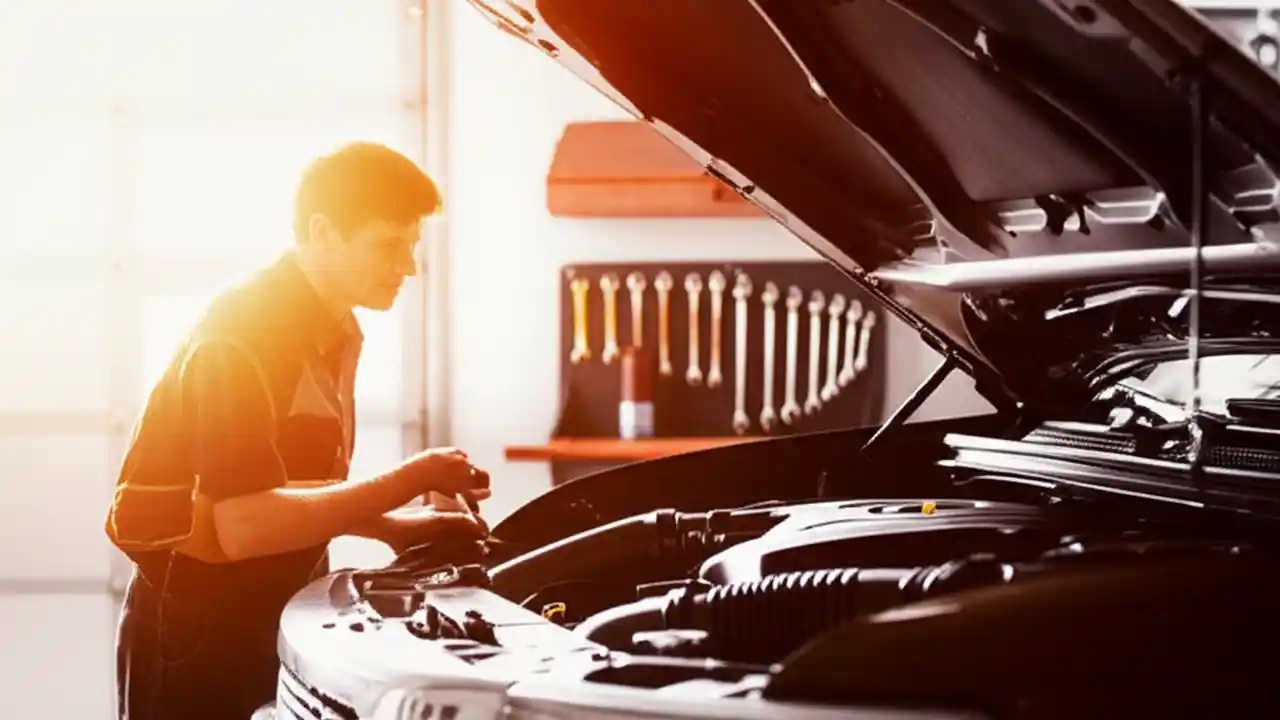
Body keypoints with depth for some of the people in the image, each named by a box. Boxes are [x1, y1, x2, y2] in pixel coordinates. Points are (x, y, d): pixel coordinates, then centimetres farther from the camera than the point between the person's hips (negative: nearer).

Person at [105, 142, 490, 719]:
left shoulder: (332, 336, 8)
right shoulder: (240, 335, -21)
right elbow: (243, 525, -29)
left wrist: (396, 528, 1)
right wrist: (412, 480, -26)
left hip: (273, 622, 9)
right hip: (191, 633, -9)